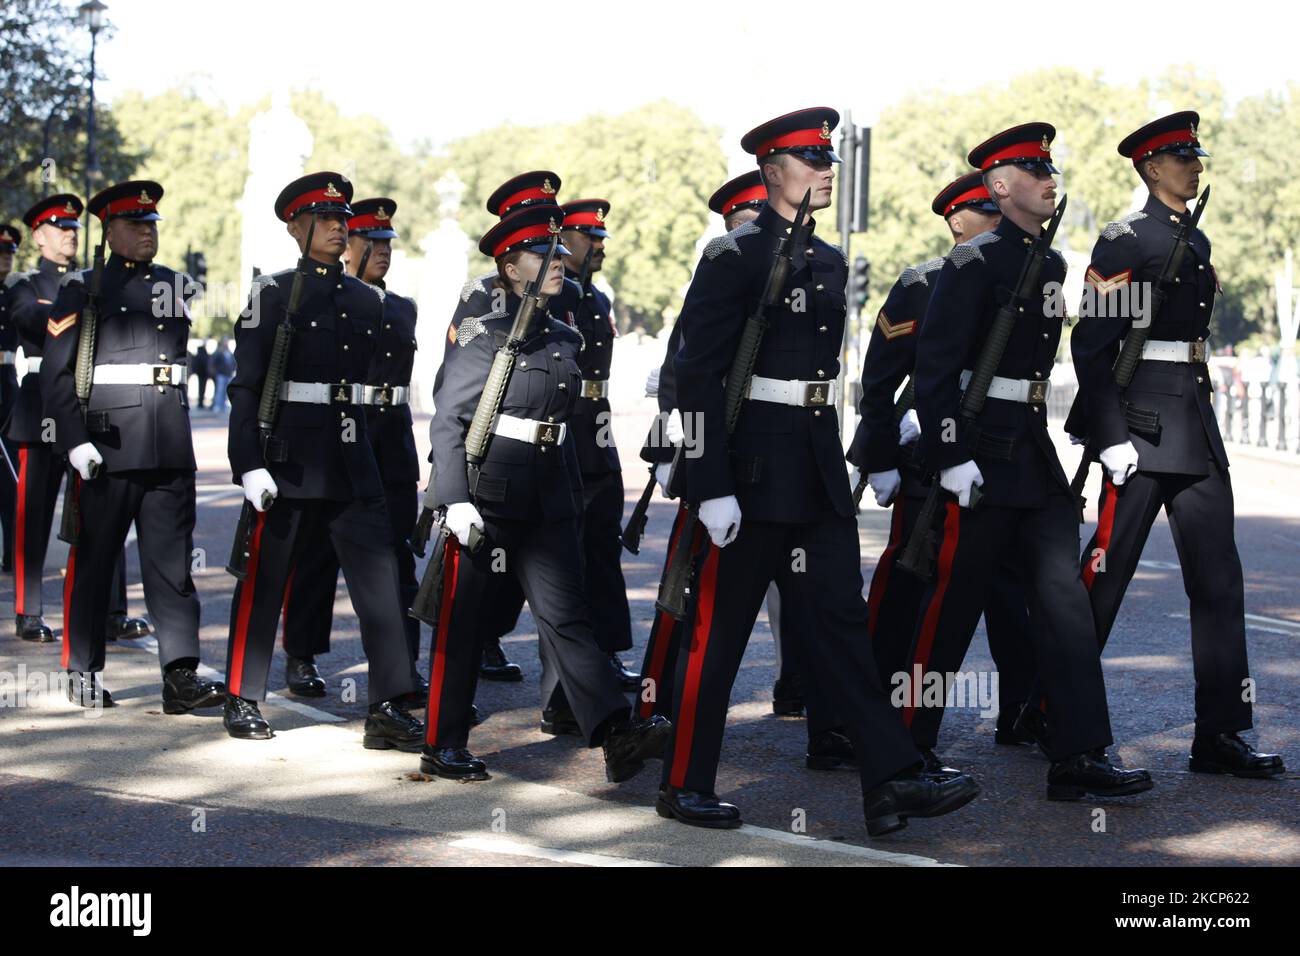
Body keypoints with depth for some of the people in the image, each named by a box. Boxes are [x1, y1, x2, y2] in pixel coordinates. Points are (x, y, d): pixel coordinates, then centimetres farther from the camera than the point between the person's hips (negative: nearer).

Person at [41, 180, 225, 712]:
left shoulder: (178, 286, 13)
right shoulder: (83, 290, 0)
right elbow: (56, 373, -5)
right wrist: (76, 441, -14)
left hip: (171, 449, 4)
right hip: (108, 447, -4)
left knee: (173, 562, 0)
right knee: (93, 562, 6)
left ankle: (180, 675, -1)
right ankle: (83, 672, 17)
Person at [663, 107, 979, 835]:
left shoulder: (832, 262, 14)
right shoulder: (734, 257, -9)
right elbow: (698, 375, -14)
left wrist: (833, 458, 18)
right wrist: (712, 487, -19)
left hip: (819, 473, 7)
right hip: (753, 471, -7)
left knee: (842, 622, 5)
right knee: (720, 630, 2)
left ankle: (892, 781, 4)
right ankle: (686, 786, 13)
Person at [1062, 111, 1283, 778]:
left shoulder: (1197, 241, 18)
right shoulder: (1126, 240, -7)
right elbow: (1091, 344, -13)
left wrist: (1203, 417, 21)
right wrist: (1111, 436, -19)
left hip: (1196, 423, 8)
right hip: (1145, 418, -8)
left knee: (1218, 578, 4)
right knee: (1106, 572, -3)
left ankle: (1220, 735, 7)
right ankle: (1057, 713, 10)